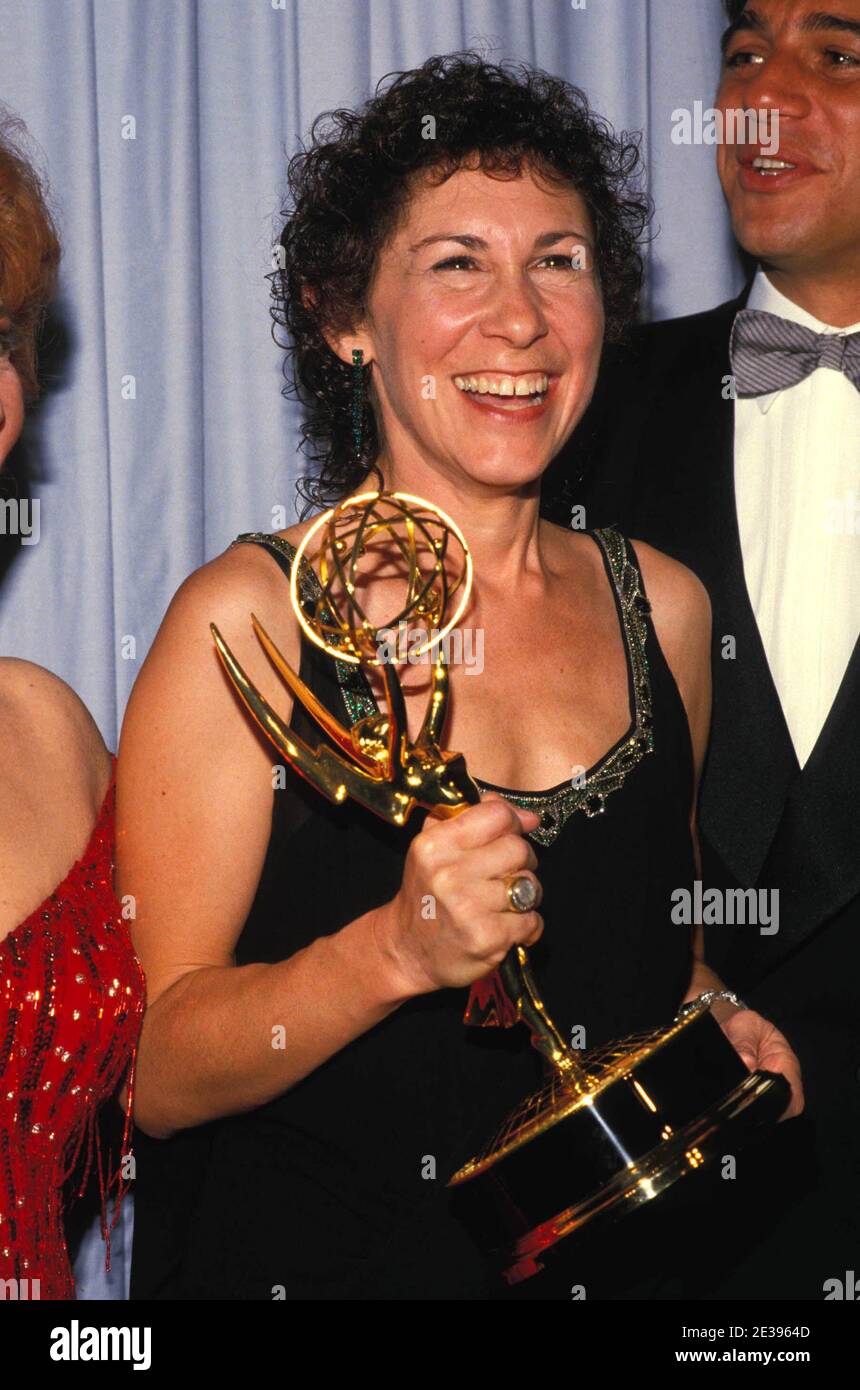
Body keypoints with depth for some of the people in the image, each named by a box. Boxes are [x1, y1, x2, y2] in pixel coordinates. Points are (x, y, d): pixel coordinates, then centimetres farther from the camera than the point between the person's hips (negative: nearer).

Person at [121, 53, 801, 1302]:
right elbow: (153, 1076, -18)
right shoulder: (252, 616, -15)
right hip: (301, 1262, -4)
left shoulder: (662, 605, 0)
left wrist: (716, 1025, -5)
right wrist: (400, 949, -31)